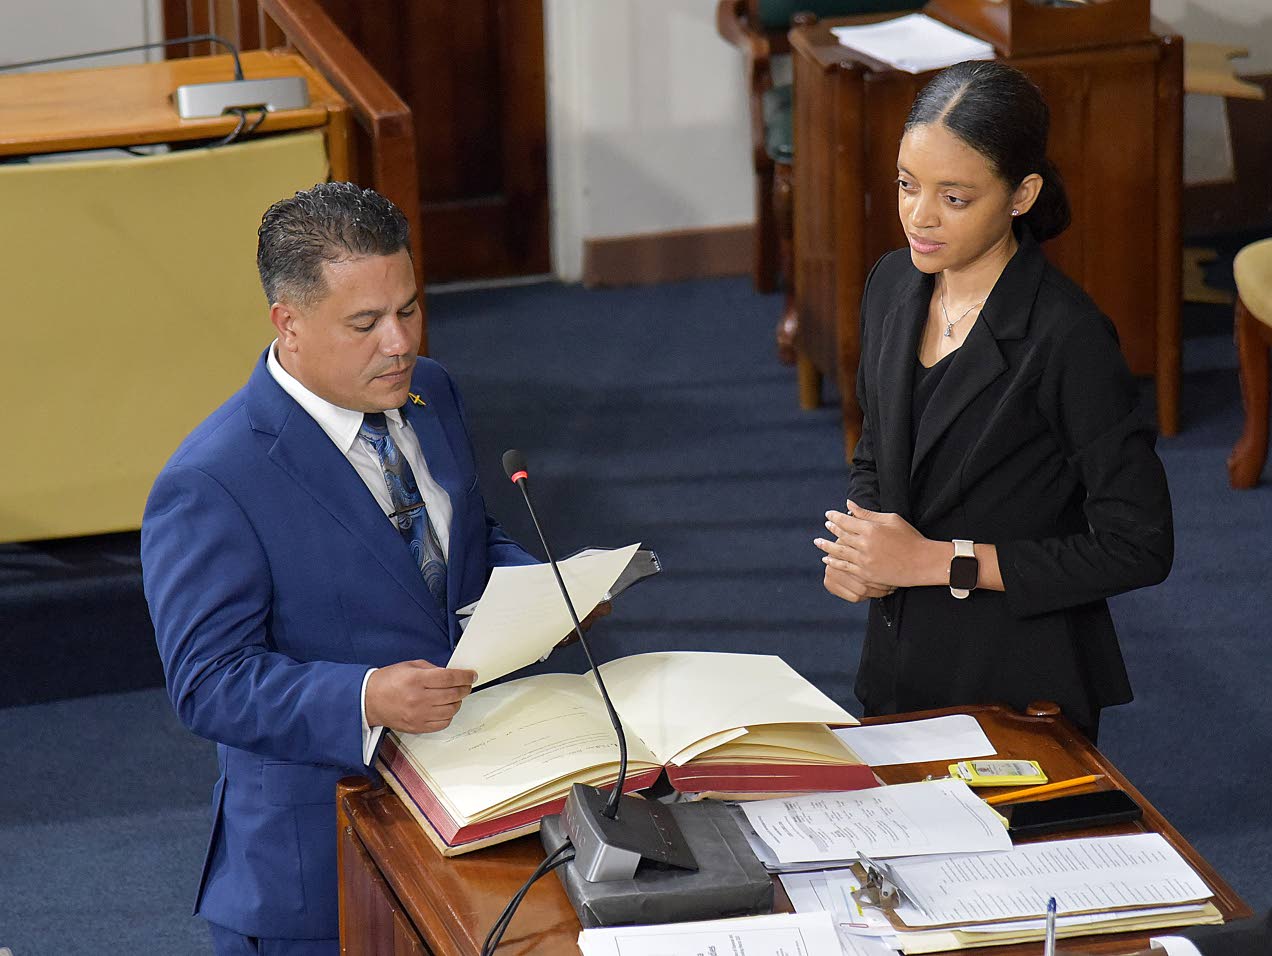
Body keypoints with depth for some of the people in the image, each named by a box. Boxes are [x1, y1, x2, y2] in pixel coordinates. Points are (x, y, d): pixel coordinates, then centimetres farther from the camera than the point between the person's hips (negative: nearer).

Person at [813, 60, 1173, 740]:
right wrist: (856, 546, -6)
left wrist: (941, 560, -20)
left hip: (1020, 688, -6)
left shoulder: (1066, 338, -21)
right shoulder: (893, 285, 1)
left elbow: (1138, 548, -20)